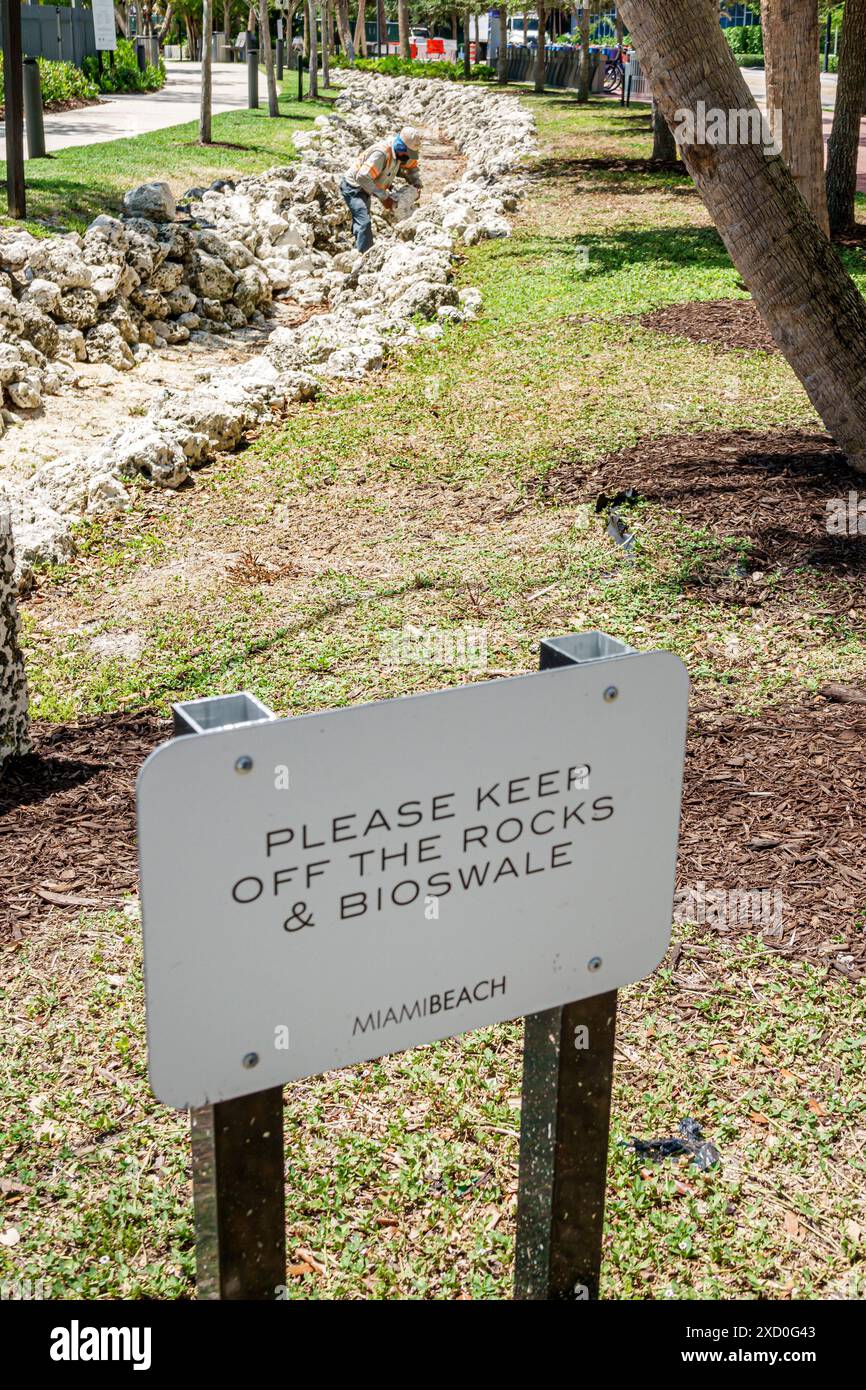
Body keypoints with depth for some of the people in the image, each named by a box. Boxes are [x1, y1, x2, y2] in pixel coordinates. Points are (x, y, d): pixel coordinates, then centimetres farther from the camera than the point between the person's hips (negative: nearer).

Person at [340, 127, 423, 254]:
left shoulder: (400, 152, -8)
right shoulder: (381, 153, -35)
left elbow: (412, 166, 12)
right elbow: (362, 177, -39)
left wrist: (416, 184, -7)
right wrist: (384, 197, -33)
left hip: (364, 187, 9)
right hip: (353, 186, -9)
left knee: (360, 223, 23)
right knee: (365, 222, -23)